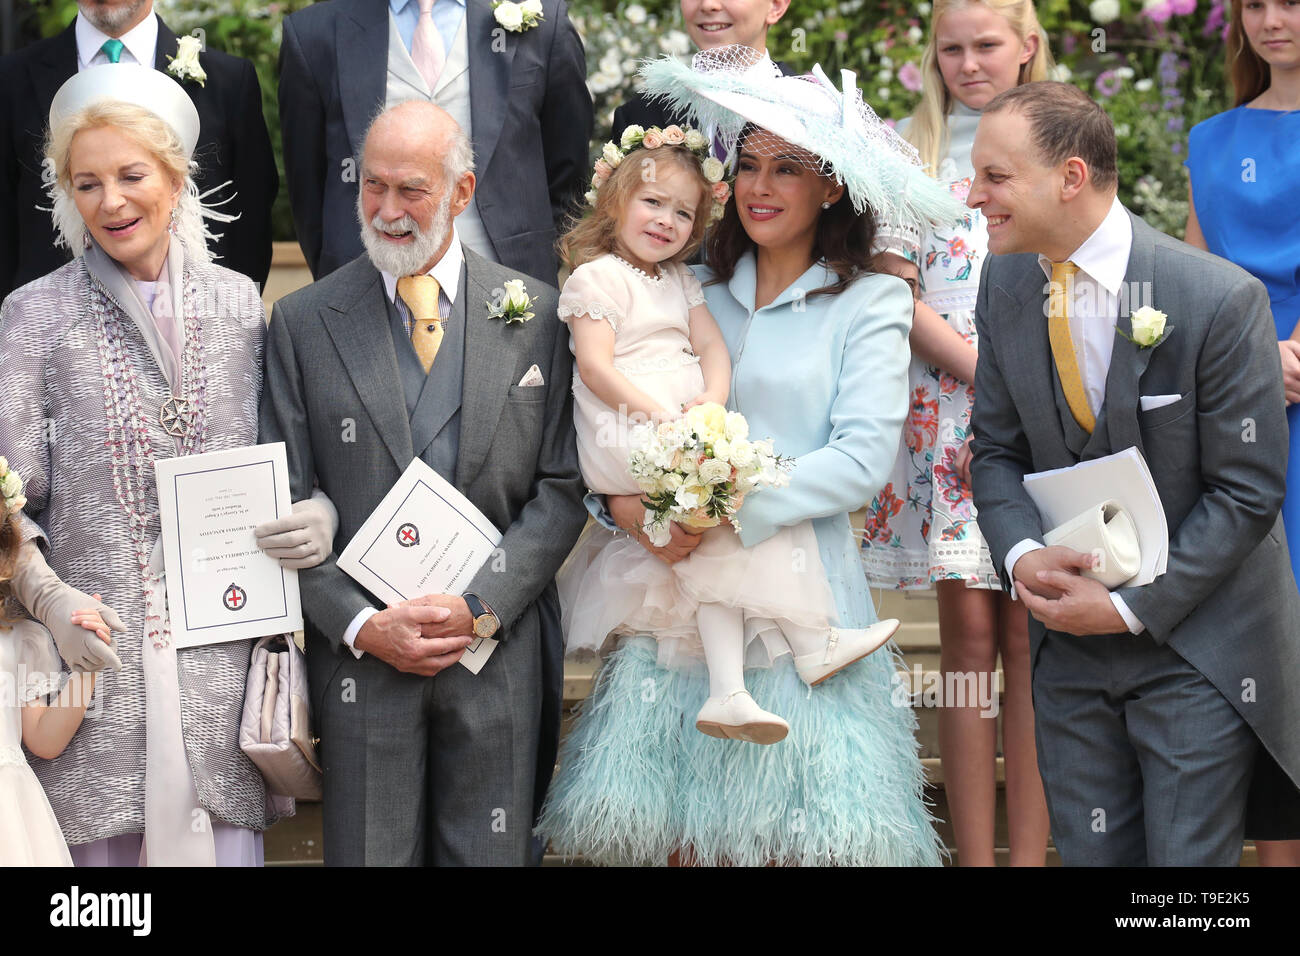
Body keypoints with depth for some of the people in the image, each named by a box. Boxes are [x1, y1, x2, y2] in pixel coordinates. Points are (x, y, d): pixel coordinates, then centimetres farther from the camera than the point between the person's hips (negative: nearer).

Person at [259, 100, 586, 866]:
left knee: (492, 853, 8)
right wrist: (361, 625, -10)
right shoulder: (305, 322, 3)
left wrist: (482, 607, -10)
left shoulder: (536, 313, 4)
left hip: (498, 647, 1)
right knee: (369, 853, 5)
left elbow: (562, 486, 1)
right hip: (360, 654, 0)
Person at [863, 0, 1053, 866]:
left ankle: (1031, 853, 1)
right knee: (969, 632, -1)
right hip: (946, 411, 0)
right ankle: (974, 855, 3)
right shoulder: (911, 151, 9)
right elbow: (895, 291, 1)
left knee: (1029, 637, -3)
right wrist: (985, 367, -11)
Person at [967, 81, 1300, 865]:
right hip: (1069, 630, 5)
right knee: (1089, 852, 12)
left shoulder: (1220, 301, -19)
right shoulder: (1007, 284, -1)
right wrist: (1021, 553, -12)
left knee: (1187, 858, 1)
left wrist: (1131, 609, -16)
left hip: (1194, 639, -5)